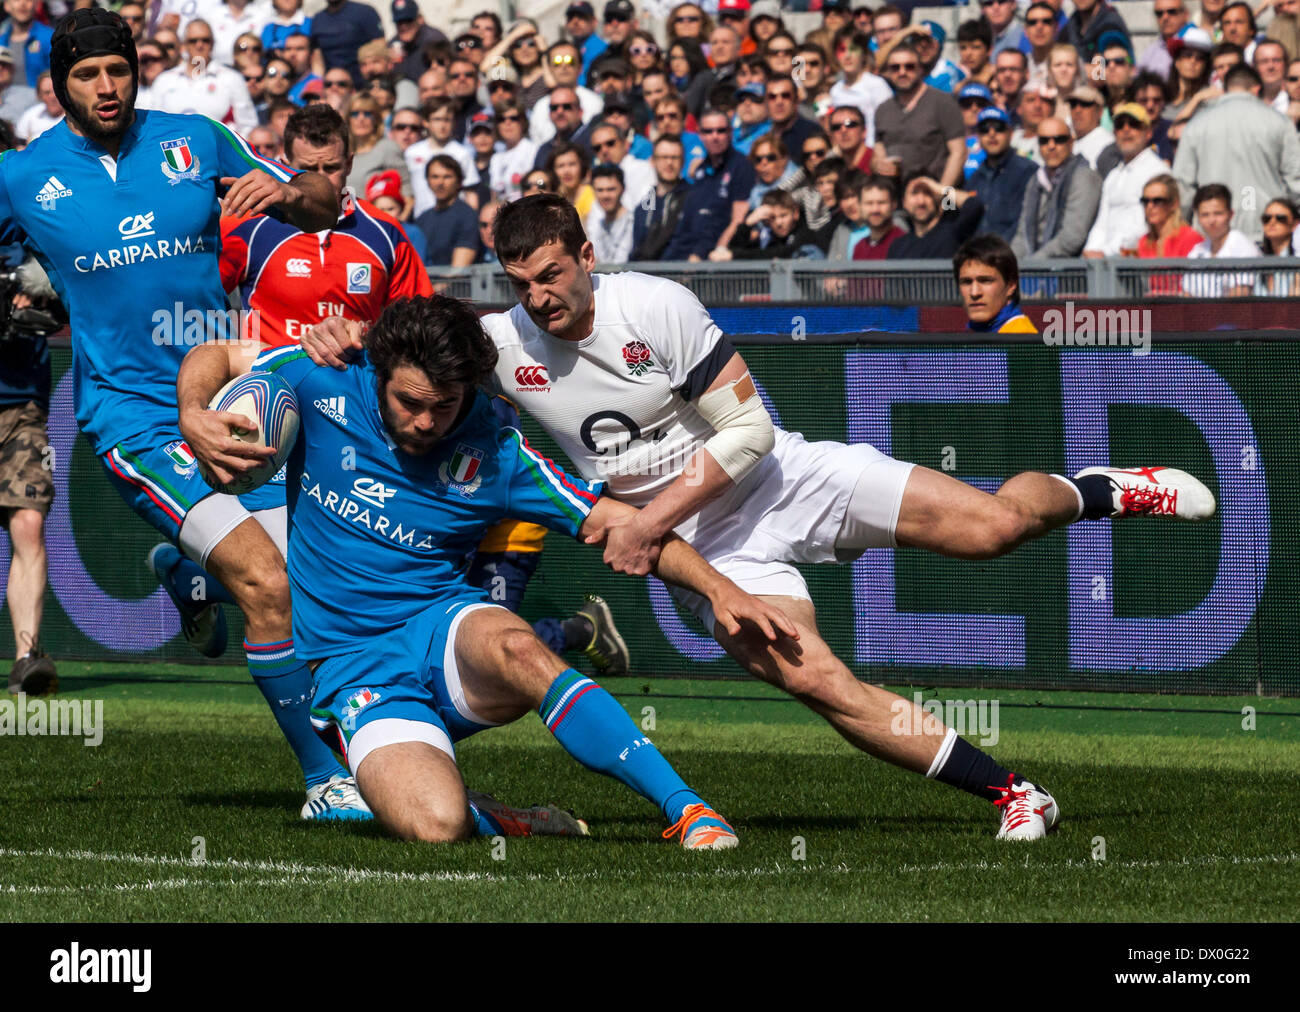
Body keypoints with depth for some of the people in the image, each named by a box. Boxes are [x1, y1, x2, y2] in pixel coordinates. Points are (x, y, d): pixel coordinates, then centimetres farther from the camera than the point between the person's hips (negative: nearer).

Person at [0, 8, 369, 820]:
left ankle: (187, 576, 34)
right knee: (265, 582, -22)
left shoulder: (196, 142, 7)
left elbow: (326, 208, 11)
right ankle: (326, 777, -11)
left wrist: (286, 193, -11)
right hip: (133, 412, -4)